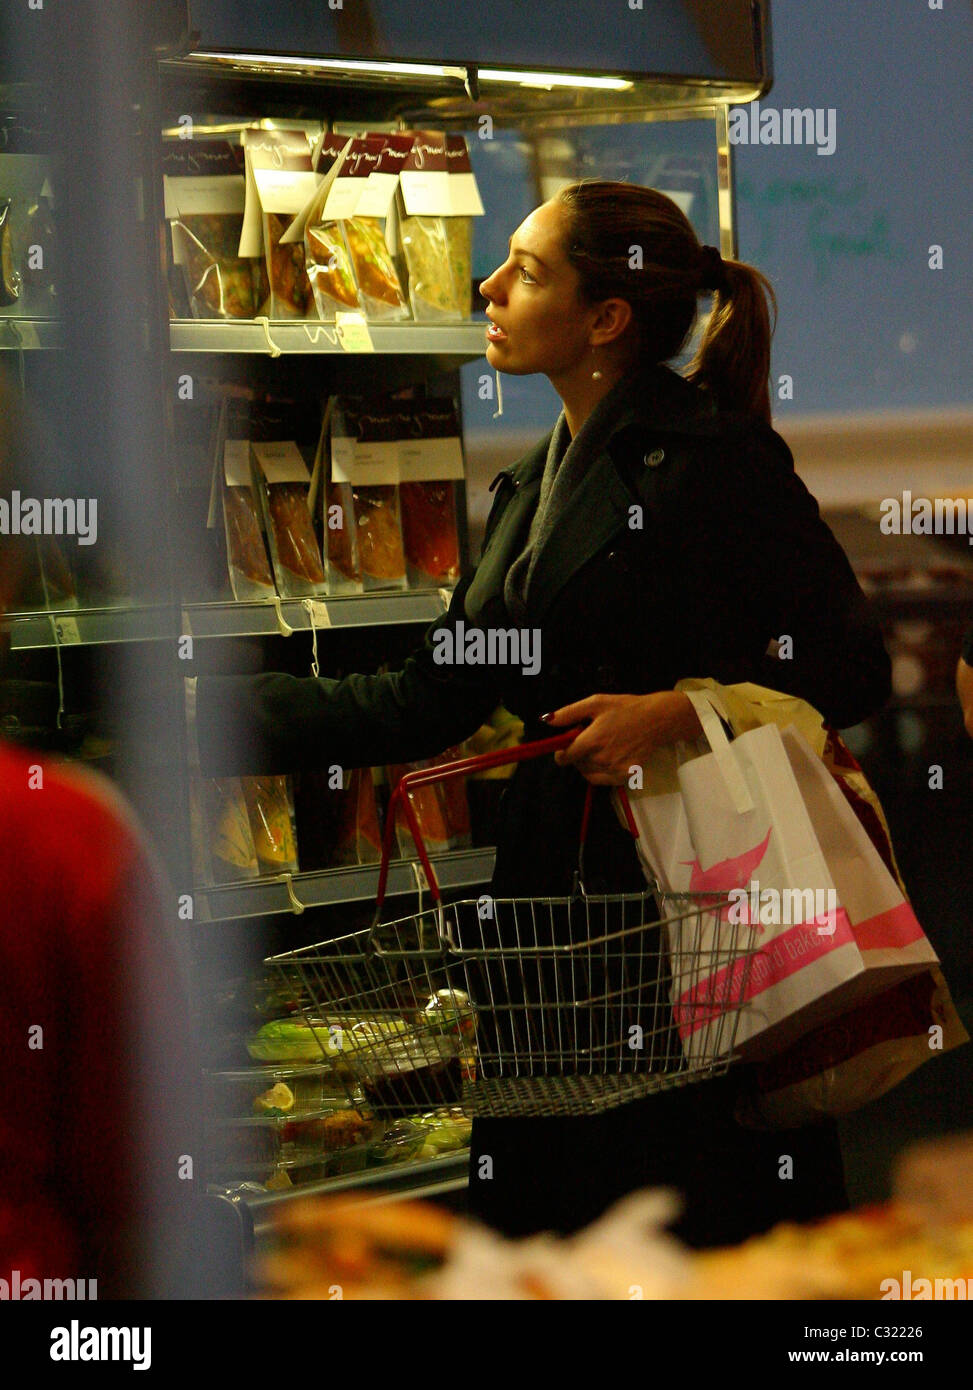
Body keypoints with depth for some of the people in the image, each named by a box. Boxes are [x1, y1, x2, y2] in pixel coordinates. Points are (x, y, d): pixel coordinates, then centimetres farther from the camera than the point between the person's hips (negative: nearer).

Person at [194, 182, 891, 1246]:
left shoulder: (715, 458, -9)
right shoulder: (530, 487, 16)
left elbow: (852, 667, -11)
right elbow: (429, 701, 17)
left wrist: (679, 713, -23)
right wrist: (209, 708, 15)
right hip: (558, 882, 8)